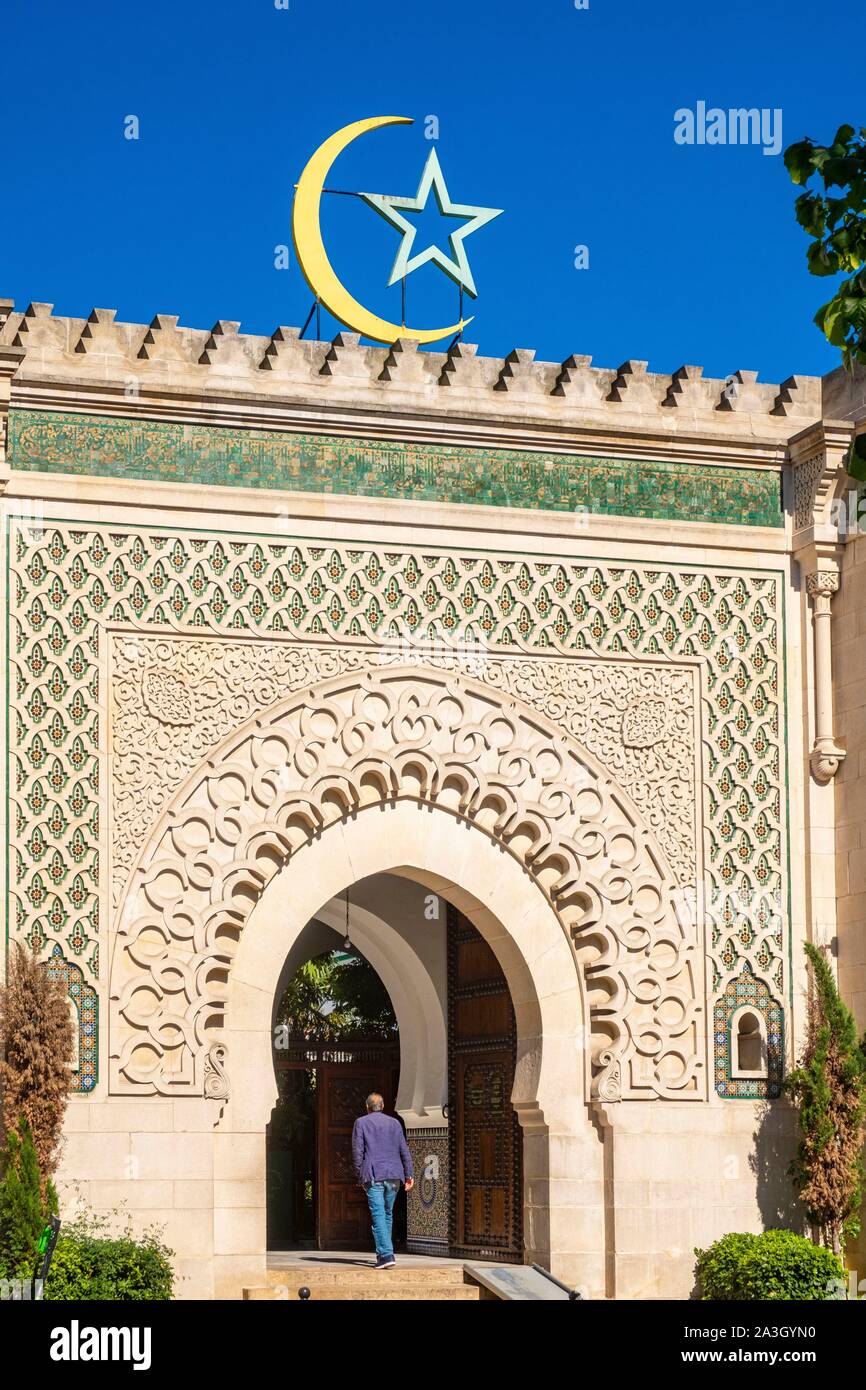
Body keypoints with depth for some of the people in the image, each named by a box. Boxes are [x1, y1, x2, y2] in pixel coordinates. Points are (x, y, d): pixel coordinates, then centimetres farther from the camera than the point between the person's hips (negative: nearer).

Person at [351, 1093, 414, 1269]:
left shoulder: (361, 1122, 5)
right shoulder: (394, 1123, 14)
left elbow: (357, 1151, -1)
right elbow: (404, 1151, 10)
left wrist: (359, 1176, 3)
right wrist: (408, 1175, 11)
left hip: (373, 1175, -4)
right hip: (393, 1175, 4)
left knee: (378, 1215, -9)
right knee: (388, 1214, 17)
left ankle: (387, 1255, -20)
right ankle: (383, 1253, 23)